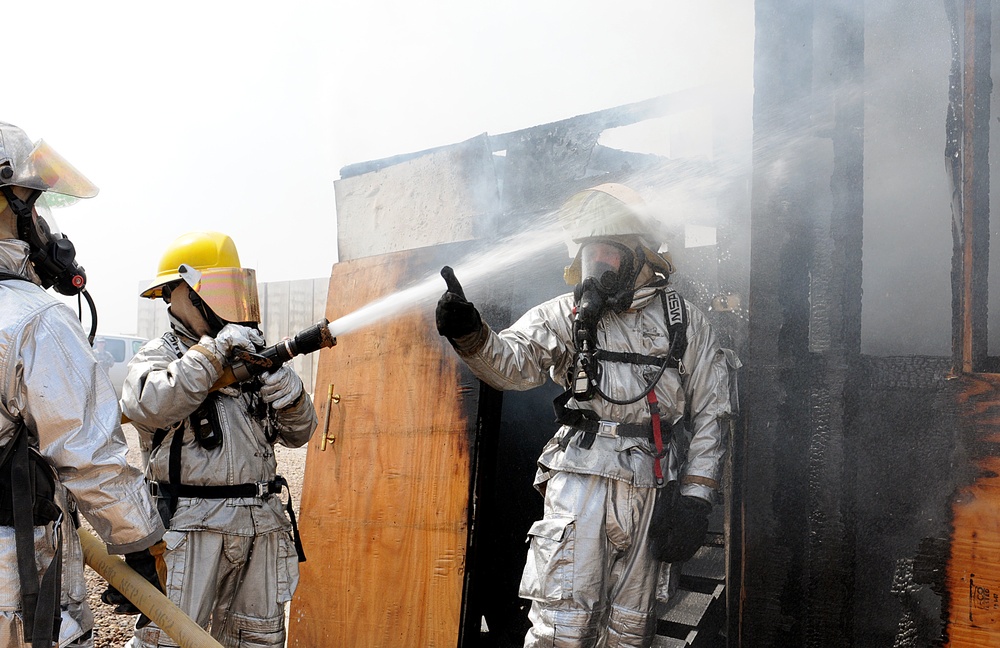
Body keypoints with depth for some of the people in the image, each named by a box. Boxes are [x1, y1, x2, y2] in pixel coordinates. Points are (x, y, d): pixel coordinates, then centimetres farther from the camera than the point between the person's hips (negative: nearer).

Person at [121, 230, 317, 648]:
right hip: (191, 529, -5)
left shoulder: (252, 356, 13)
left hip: (260, 527, 6)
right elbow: (148, 407, -26)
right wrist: (213, 352, -23)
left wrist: (289, 394, -10)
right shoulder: (159, 356, -2)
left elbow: (298, 433, 12)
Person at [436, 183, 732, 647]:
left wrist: (695, 497, 0)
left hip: (651, 489, 2)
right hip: (582, 477, -1)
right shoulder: (566, 316, 5)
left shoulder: (686, 322, 8)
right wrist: (470, 335, -32)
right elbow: (512, 363, -10)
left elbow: (712, 413, 7)